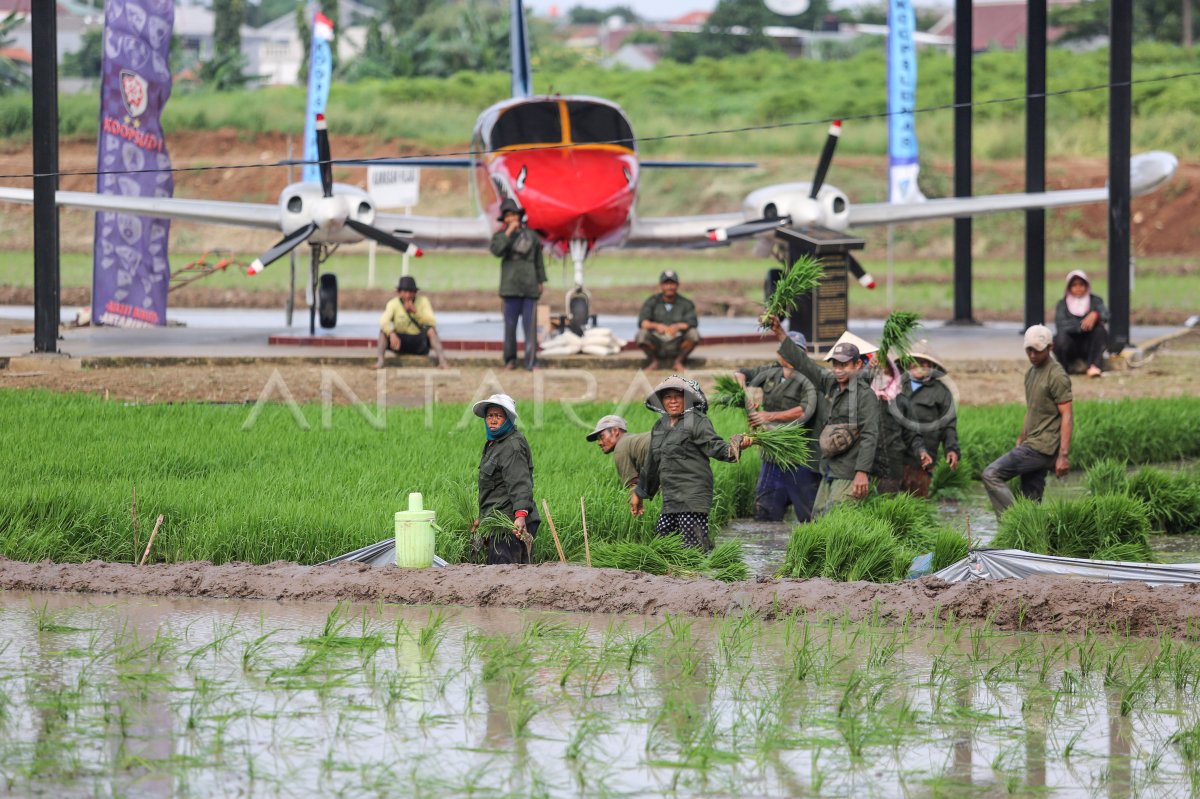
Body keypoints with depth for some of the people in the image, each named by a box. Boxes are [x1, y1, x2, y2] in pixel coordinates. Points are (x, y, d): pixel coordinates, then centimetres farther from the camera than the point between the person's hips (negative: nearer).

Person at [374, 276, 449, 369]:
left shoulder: (423, 301, -7)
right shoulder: (393, 303, -9)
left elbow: (432, 322, -19)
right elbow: (384, 321, -25)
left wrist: (415, 311, -31)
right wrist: (392, 334, -45)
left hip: (419, 343, 0)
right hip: (400, 342, 0)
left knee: (430, 329, -29)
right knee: (383, 330, -24)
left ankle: (442, 361, -38)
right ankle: (380, 361, -34)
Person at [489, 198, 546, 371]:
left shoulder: (531, 235, 11)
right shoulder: (501, 235, 4)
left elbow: (538, 260, 17)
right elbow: (496, 250, -17)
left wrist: (541, 281, 16)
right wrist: (508, 232, -16)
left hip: (530, 285, 1)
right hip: (511, 284, -1)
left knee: (530, 325, -3)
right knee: (510, 324, -2)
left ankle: (531, 362, -3)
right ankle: (510, 360, 7)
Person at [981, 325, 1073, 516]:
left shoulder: (1057, 376, -10)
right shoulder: (1031, 373, 18)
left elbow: (1067, 416, -14)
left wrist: (1063, 455, -20)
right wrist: (1020, 441, 22)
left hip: (1043, 447, -9)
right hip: (1031, 445, 9)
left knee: (991, 475, -15)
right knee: (1031, 502, 5)